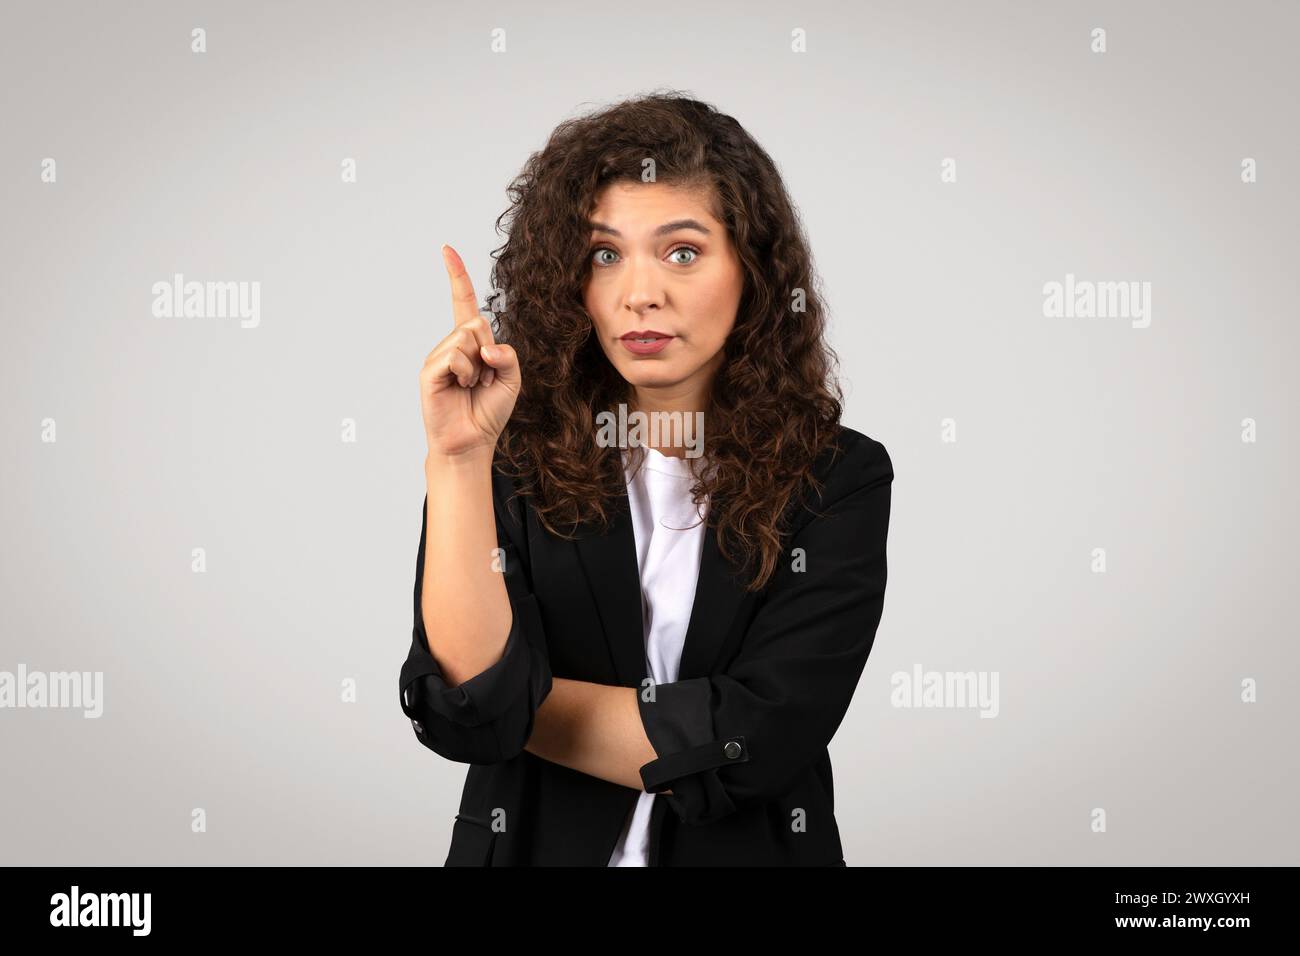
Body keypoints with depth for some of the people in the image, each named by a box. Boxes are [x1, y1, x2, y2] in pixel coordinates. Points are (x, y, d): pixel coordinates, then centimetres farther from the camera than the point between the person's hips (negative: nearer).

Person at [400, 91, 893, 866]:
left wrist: (515, 704, -15)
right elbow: (468, 712, -21)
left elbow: (756, 742, -20)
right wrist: (458, 456, -28)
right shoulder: (513, 464, -9)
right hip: (532, 847, 0)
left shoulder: (839, 478, -11)